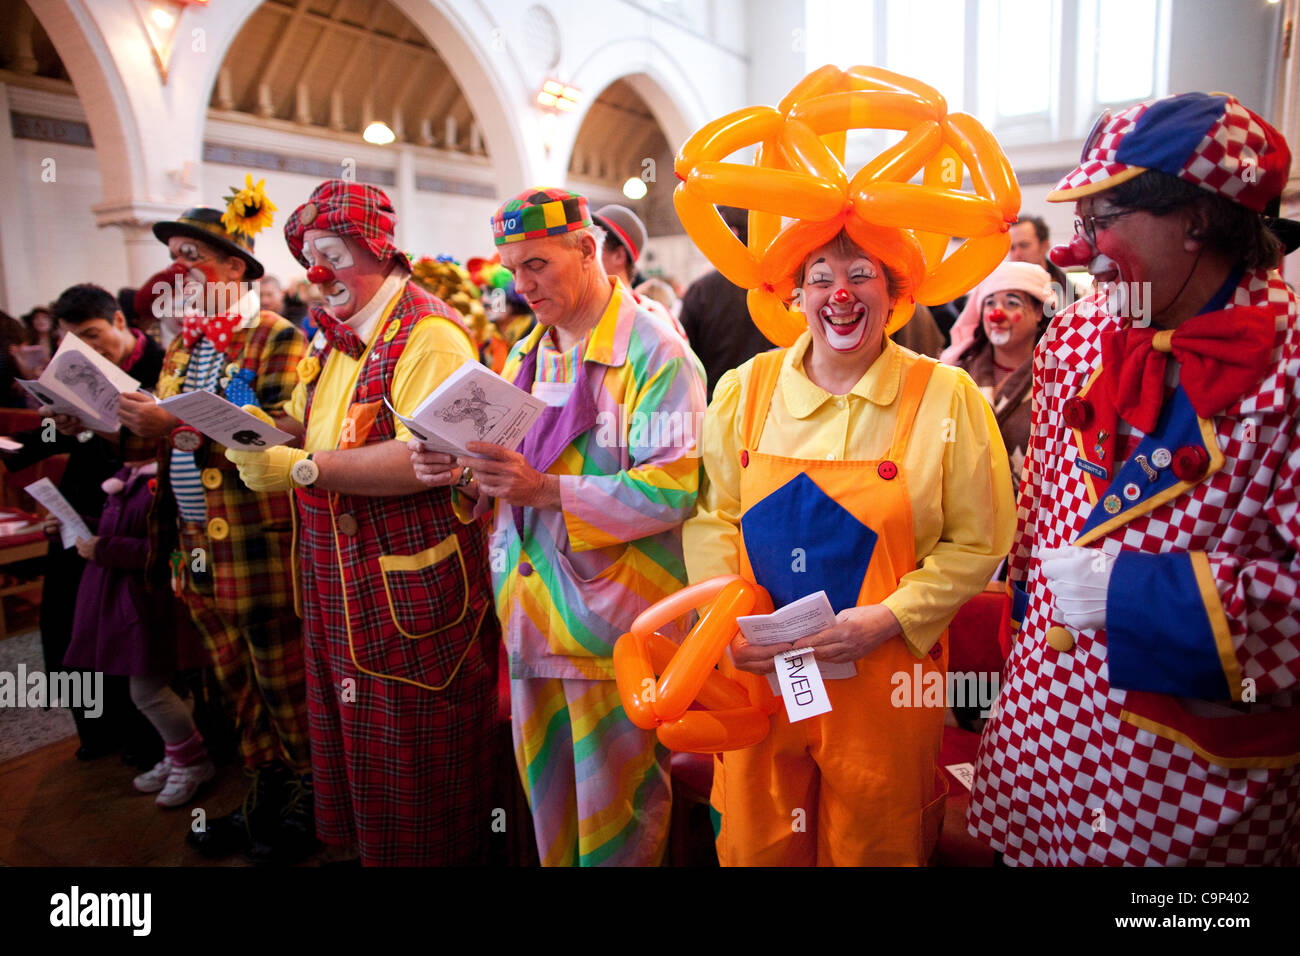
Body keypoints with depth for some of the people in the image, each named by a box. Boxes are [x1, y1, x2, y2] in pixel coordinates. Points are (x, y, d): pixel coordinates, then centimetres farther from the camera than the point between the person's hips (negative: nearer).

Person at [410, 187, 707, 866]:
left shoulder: (656, 354, -12)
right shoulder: (528, 354, 13)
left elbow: (671, 491, -21)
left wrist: (545, 490, -27)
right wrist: (464, 475, -3)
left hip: (611, 617, -7)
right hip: (530, 614, 7)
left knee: (614, 818, 8)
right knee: (543, 793, 20)